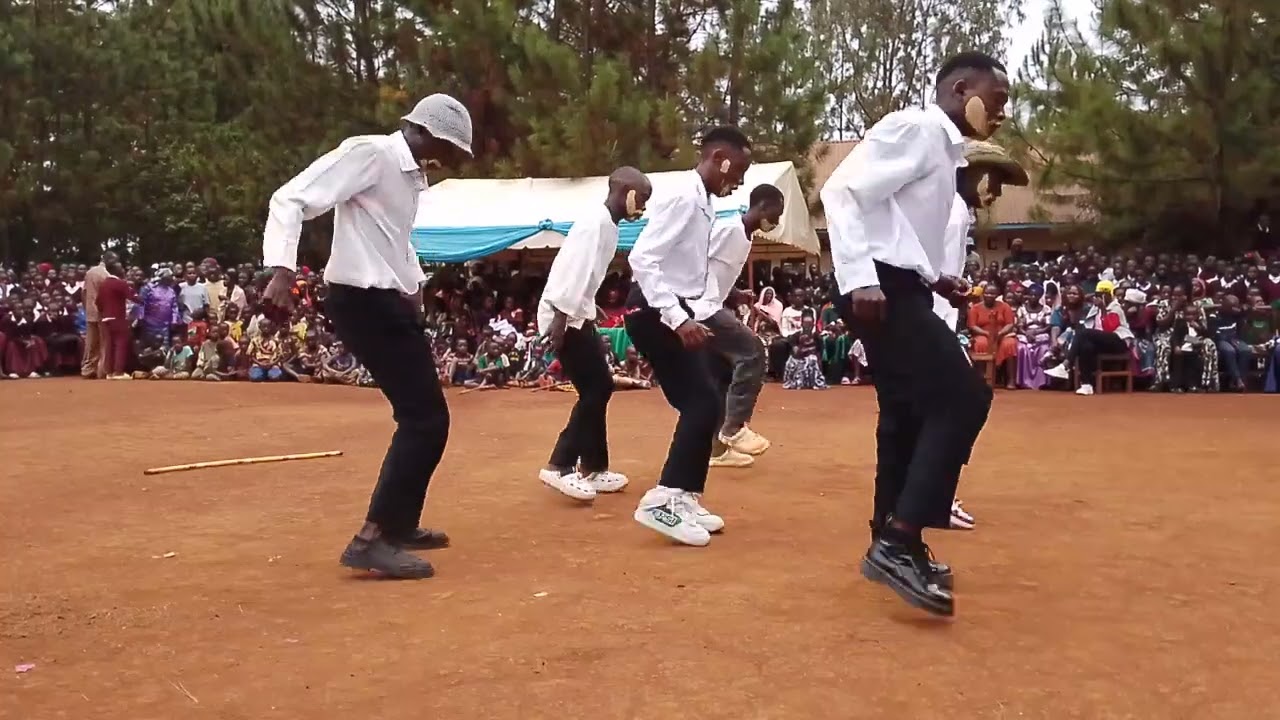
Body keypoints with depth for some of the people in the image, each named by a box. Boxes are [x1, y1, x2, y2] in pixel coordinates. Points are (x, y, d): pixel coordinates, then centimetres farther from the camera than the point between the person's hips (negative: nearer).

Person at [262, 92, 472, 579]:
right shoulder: (369, 153, -13)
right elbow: (292, 198, -19)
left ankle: (398, 525, 29)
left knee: (422, 415, 15)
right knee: (426, 418, -12)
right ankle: (372, 539, -8)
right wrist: (282, 269, -31)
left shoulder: (411, 174, 15)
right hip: (362, 300, -10)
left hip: (390, 301, 10)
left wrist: (413, 285, 19)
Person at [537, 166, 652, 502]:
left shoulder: (606, 224, 15)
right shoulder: (597, 221, -15)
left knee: (600, 387, 11)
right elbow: (574, 269, -22)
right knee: (595, 390, -8)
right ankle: (559, 466, -4)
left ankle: (592, 468, 19)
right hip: (565, 317, -10)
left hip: (577, 315, 10)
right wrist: (561, 318, -26)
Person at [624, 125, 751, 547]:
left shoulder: (701, 203, 15)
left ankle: (683, 499, 19)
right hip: (655, 313, -10)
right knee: (702, 403, -11)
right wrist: (678, 318, -29)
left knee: (699, 403, 11)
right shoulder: (683, 196, -15)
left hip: (673, 312, 10)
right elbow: (642, 259, -24)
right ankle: (663, 500, -7)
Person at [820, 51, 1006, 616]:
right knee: (962, 398, -13)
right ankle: (899, 542, -12)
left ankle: (892, 543, 25)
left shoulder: (944, 149, 22)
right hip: (881, 290, -10)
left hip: (901, 291, 10)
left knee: (909, 414, 14)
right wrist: (861, 279, -27)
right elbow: (842, 191, -18)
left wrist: (938, 280, 13)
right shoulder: (914, 128, -8)